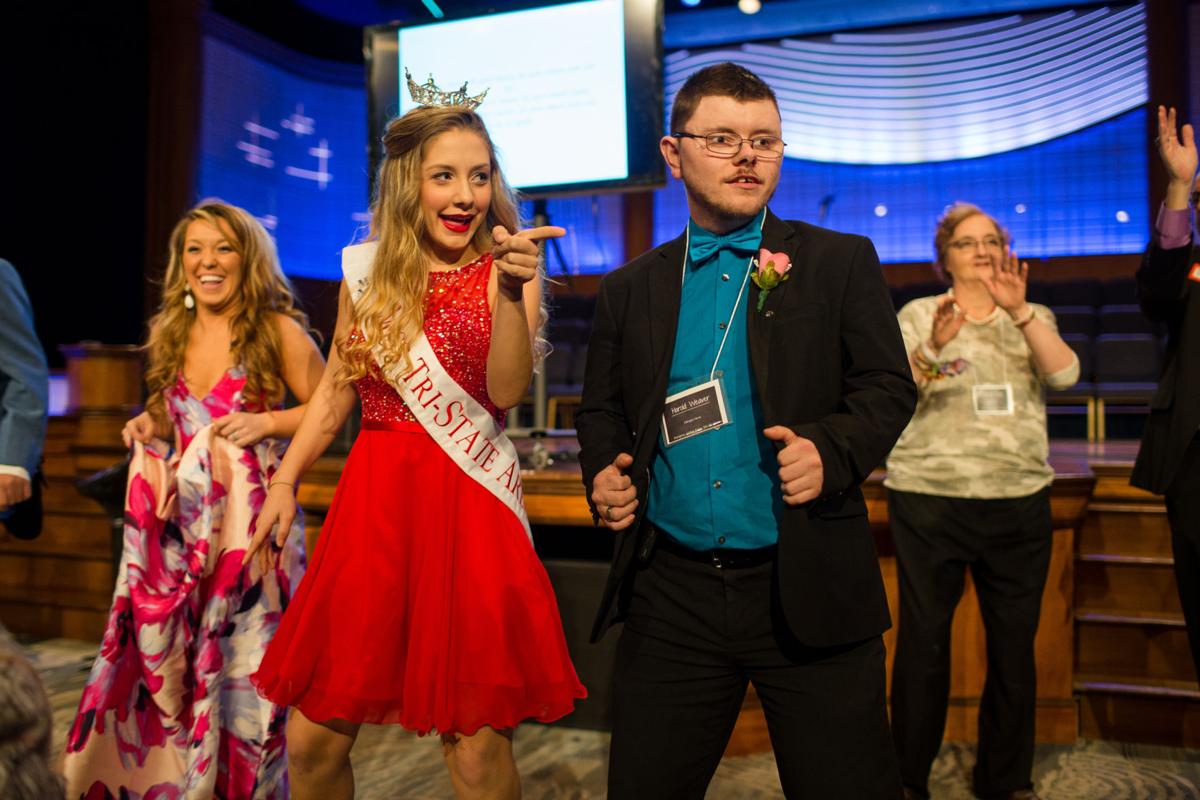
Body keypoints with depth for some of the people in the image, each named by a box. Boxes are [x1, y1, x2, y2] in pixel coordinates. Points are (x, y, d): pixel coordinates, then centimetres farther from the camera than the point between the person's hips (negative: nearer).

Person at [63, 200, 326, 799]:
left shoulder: (278, 331, -6)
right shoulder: (169, 333, 11)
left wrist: (264, 423, -14)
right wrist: (151, 425, 4)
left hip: (249, 512, -5)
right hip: (178, 515, 5)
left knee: (239, 663, 0)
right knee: (159, 654, 6)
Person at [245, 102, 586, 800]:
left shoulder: (506, 268, 1)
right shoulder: (366, 271, 9)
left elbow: (506, 390, -12)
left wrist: (511, 291, -24)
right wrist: (286, 481, 14)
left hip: (470, 507, -3)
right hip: (373, 503, 3)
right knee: (313, 738, 4)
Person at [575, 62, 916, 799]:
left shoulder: (842, 262, 3)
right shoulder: (631, 289, 10)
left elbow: (889, 386, 1)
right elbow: (602, 411, 15)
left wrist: (831, 449, -18)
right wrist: (604, 473, -5)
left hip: (806, 591, -2)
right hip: (671, 597, 3)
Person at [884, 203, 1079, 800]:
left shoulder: (1032, 318, 14)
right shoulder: (918, 315, 7)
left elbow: (1064, 373, -5)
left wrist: (1019, 310, -16)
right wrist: (934, 346, -22)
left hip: (1020, 502, 3)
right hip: (929, 499, -2)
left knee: (1015, 642, 8)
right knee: (923, 639, 0)